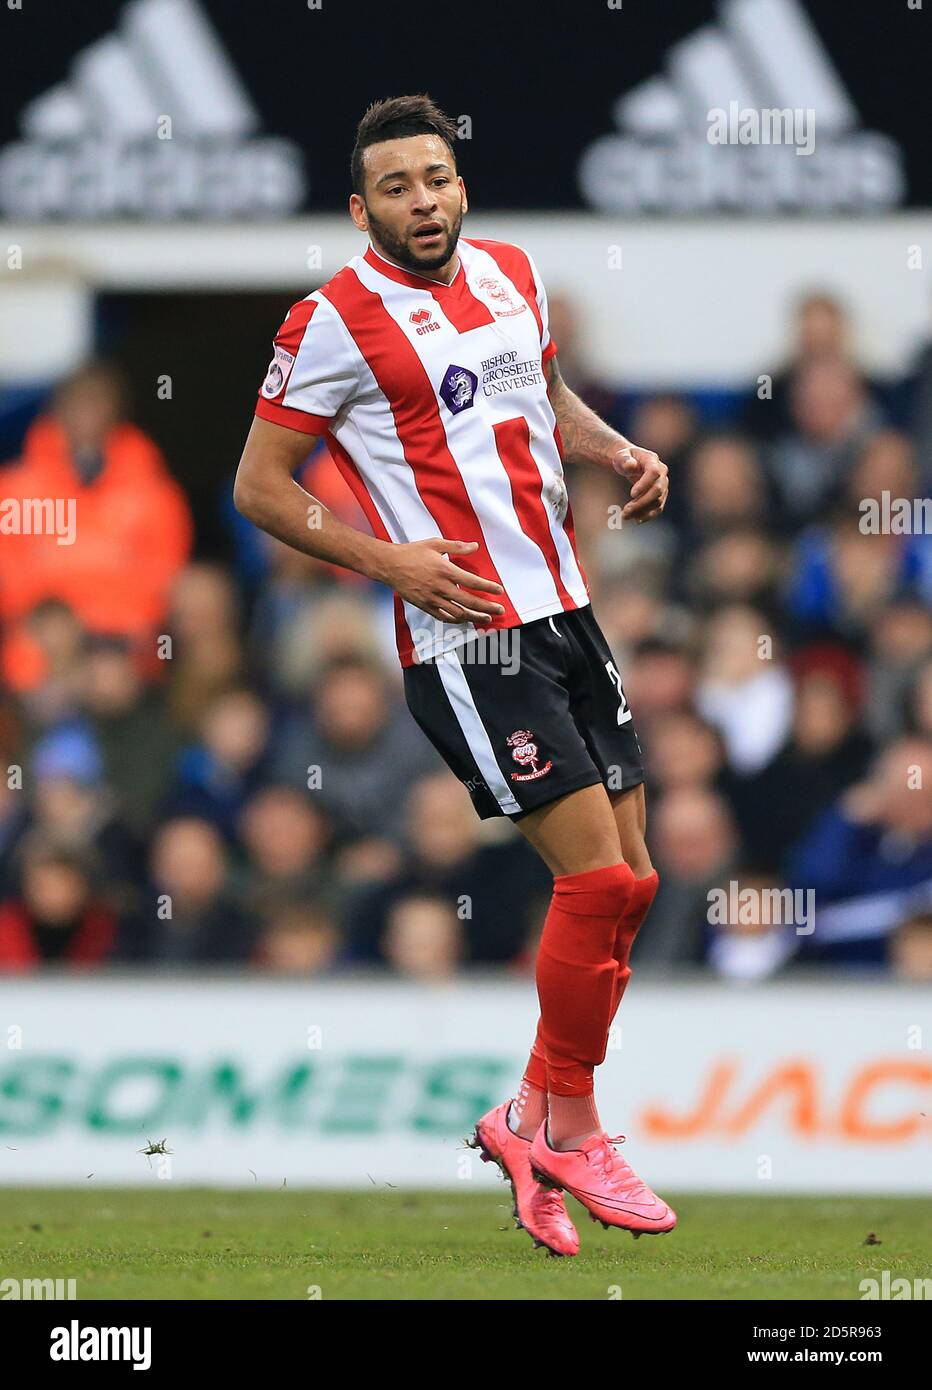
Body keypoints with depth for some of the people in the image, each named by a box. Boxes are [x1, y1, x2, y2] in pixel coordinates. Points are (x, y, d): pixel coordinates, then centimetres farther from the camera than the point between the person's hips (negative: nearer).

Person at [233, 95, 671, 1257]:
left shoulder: (511, 276, 10)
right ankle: (571, 1135, 3)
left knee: (626, 884, 7)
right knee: (598, 877, -13)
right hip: (466, 637, -7)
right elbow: (259, 485, -6)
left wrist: (622, 454, 8)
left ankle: (534, 1117, 19)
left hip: (564, 614, 7)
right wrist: (391, 560, -17)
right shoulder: (335, 324, -10)